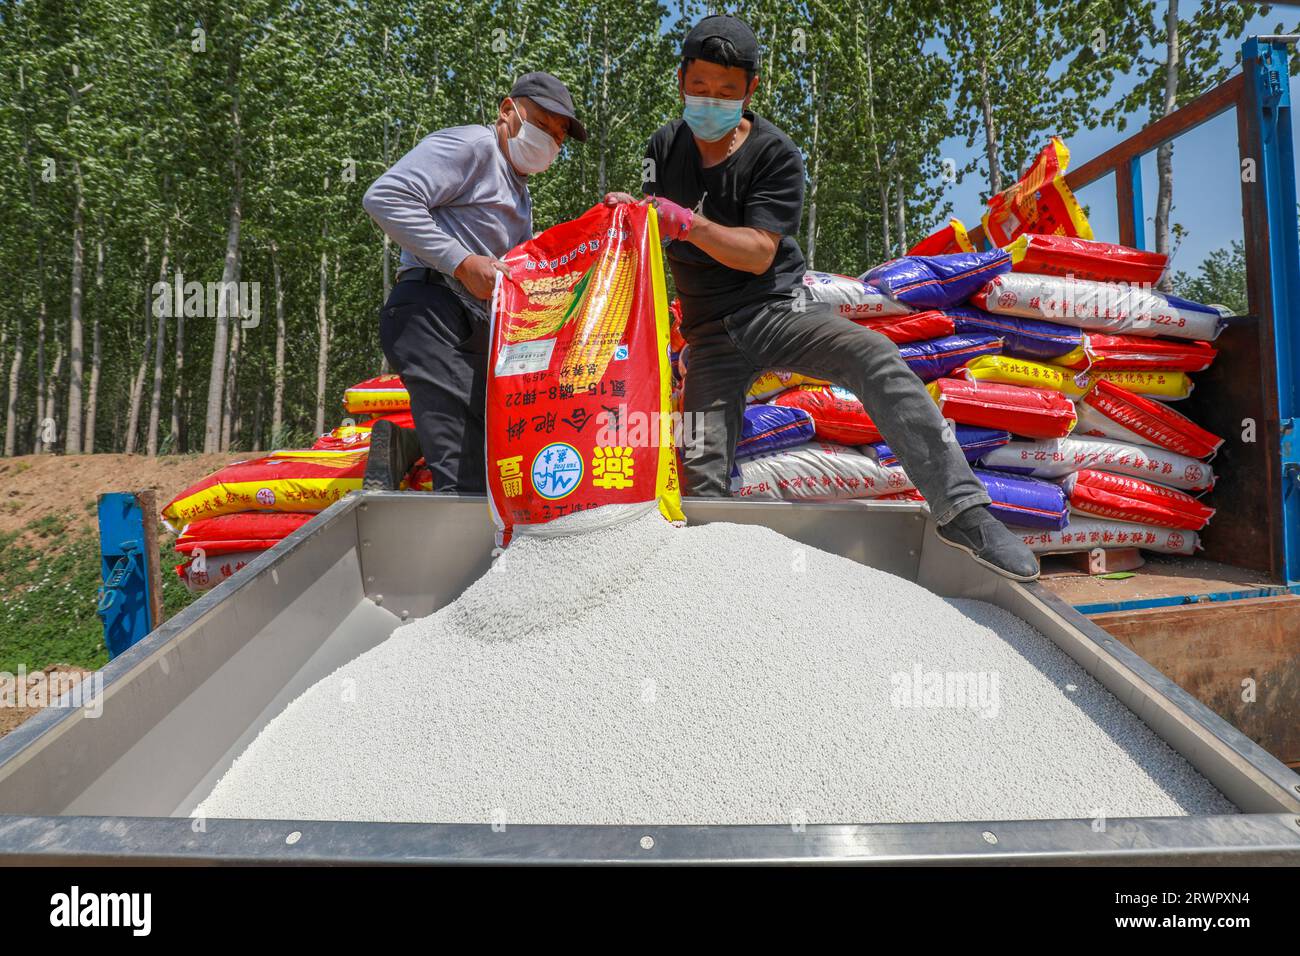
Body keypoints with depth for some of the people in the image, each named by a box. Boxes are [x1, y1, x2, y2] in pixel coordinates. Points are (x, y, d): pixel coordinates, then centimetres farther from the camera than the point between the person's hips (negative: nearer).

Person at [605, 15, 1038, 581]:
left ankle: (963, 512, -29)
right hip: (711, 332, 3)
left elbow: (758, 252, -18)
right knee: (702, 476, -9)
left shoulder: (775, 155, -7)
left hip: (776, 309, -3)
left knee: (876, 358, -30)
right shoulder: (664, 148, 7)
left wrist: (686, 222, -29)